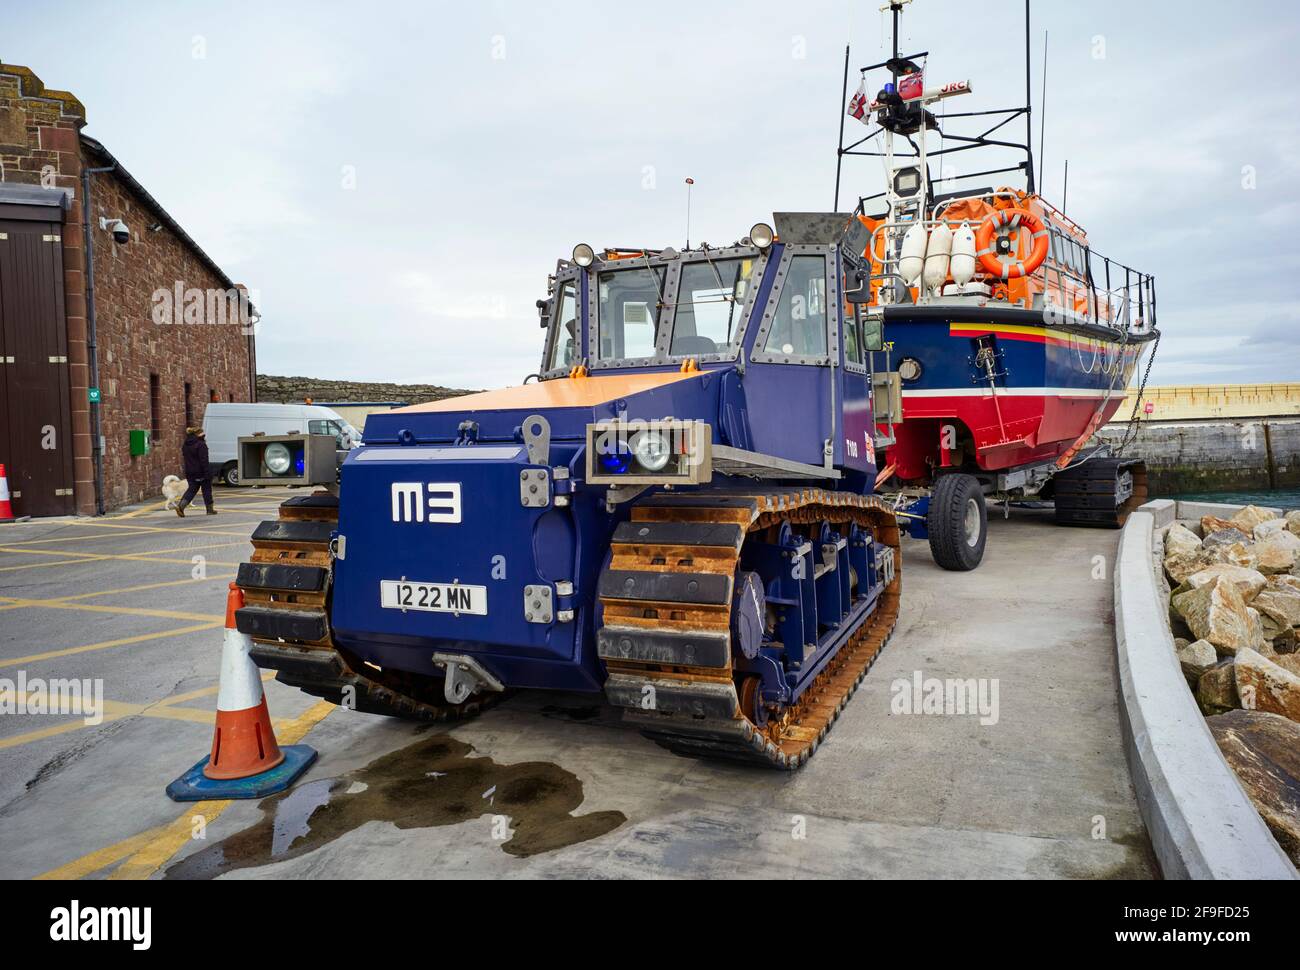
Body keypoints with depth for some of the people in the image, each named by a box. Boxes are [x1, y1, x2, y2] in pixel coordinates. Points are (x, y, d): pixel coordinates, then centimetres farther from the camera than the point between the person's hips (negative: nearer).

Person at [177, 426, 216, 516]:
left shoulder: (185, 445, 11)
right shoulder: (201, 445, -15)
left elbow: (185, 458, 16)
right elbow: (204, 460, -19)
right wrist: (207, 473, -19)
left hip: (190, 472, 7)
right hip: (201, 472, -7)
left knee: (192, 489, 12)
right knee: (207, 489, 7)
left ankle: (180, 505, -8)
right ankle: (210, 509, 14)